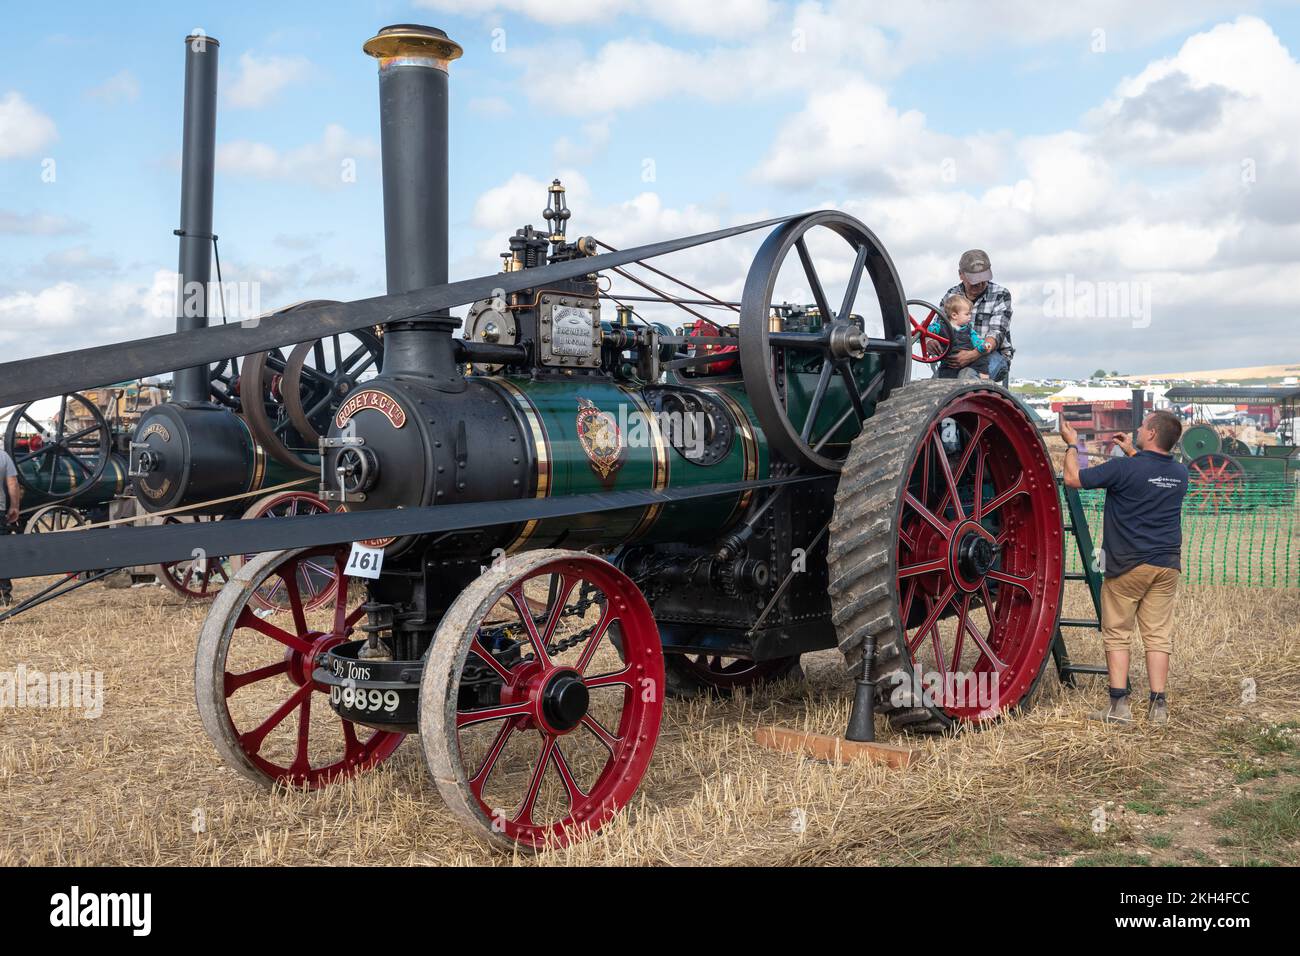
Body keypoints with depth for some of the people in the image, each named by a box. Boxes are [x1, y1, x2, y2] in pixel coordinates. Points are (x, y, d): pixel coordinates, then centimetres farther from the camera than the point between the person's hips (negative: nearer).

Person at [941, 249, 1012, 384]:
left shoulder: (1000, 295, -1)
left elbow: (997, 333, -13)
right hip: (957, 356, 2)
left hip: (993, 354, -2)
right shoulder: (951, 295, 11)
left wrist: (973, 355, -33)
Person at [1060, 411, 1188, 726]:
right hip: (1167, 565, 5)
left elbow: (1073, 478, -9)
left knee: (1117, 634, 4)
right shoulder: (1180, 473, 6)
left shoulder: (1125, 468, -15)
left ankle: (1119, 705, 1)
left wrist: (1071, 444, 6)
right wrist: (1132, 453, 32)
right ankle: (1158, 705, 8)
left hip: (1127, 565, -5)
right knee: (1158, 634, 8)